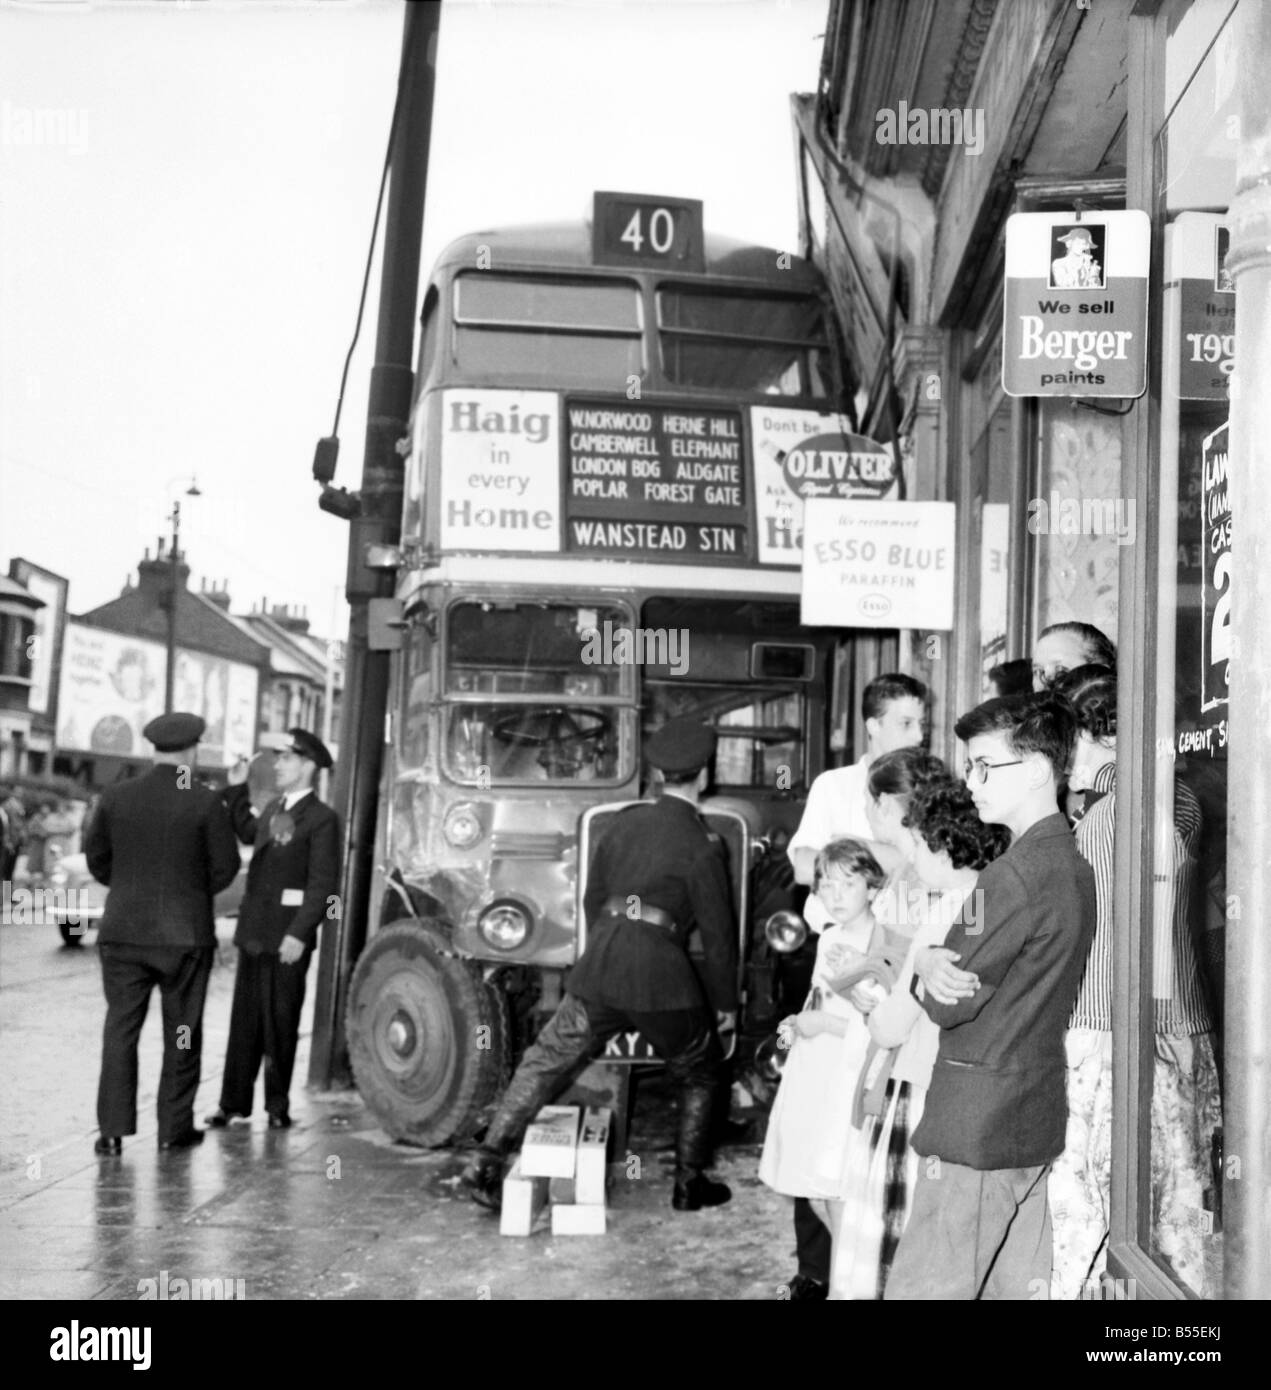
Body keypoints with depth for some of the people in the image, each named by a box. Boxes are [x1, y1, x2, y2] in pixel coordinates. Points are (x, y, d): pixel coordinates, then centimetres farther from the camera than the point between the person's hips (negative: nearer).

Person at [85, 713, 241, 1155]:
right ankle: (174, 1127, 13)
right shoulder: (205, 804, -9)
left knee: (120, 1028, 7)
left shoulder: (116, 797, -1)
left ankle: (112, 1129, 3)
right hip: (185, 932, -2)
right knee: (182, 1032, 9)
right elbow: (225, 866, -4)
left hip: (123, 931, 2)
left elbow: (96, 855, 8)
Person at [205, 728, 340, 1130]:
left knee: (280, 1022, 3)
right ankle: (234, 1102, 17)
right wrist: (237, 788, 23)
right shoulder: (273, 810, 14)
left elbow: (323, 885, -15)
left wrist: (300, 933, -21)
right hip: (254, 929, 7)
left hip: (287, 936, -7)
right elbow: (247, 832, 33)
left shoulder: (321, 819, -10)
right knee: (244, 1019, 10)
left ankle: (278, 1106, 14)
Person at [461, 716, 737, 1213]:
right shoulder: (701, 846, -5)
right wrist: (725, 1000, 11)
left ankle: (487, 1162, 5)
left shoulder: (624, 822, 11)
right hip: (661, 977, -4)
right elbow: (718, 932, -1)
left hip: (600, 968, 4)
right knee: (699, 1075, 17)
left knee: (545, 1061, 11)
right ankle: (690, 1185, 21)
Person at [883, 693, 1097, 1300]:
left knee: (921, 1288, -5)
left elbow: (951, 1005, -16)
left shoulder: (1016, 874, -19)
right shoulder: (1072, 863, 11)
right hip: (1039, 1115, 9)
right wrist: (932, 966, -8)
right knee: (1021, 1284, 13)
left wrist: (921, 962, 4)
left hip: (979, 1121, -9)